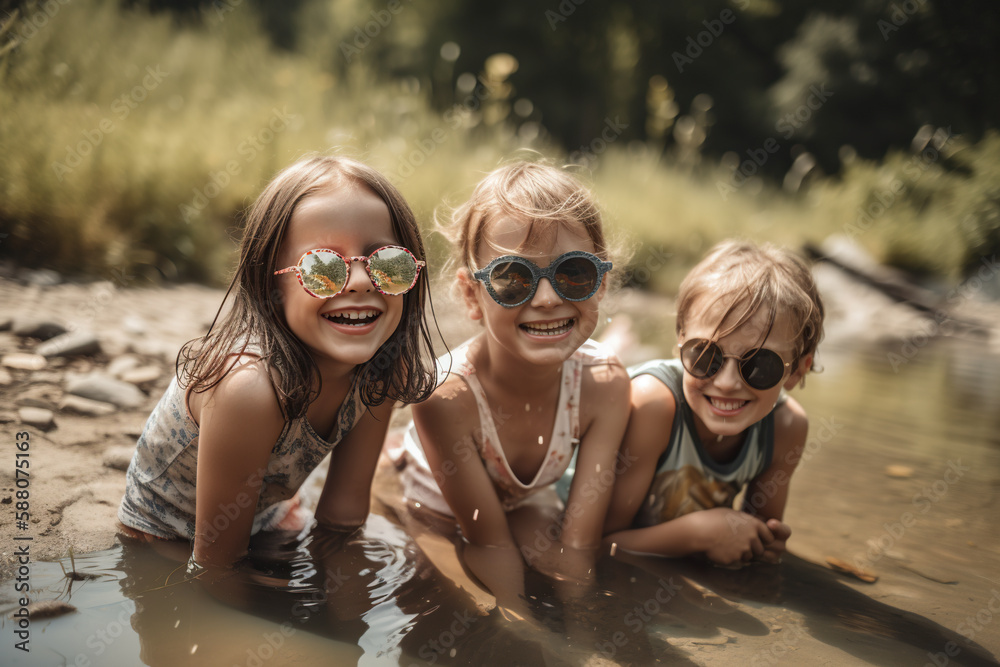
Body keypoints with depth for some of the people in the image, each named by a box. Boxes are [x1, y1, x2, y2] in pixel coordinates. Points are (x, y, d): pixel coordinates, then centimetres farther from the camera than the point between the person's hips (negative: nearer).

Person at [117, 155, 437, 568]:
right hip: (163, 533, -4)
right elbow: (216, 559, -27)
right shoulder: (249, 389, -40)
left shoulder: (381, 366, -22)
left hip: (266, 513, 4)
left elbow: (345, 505, -13)